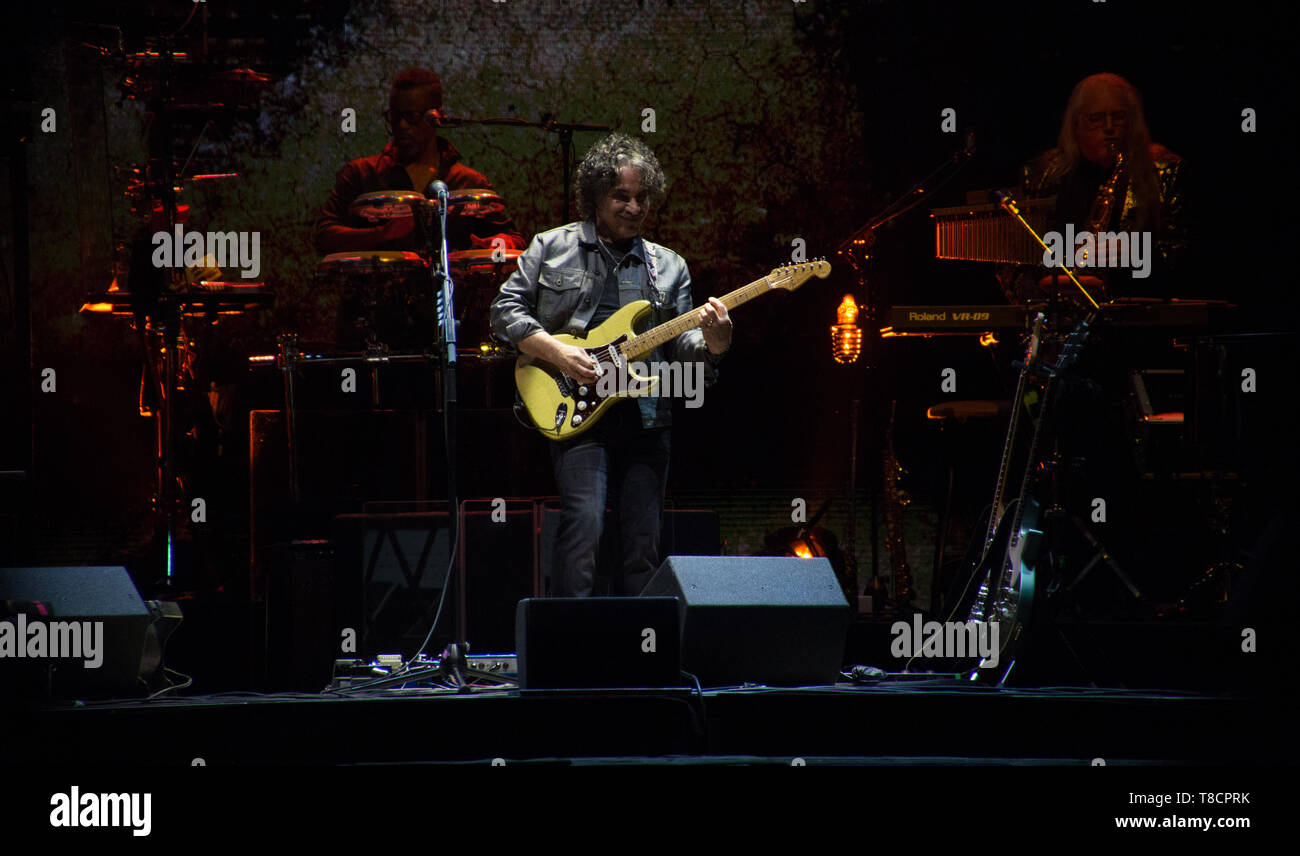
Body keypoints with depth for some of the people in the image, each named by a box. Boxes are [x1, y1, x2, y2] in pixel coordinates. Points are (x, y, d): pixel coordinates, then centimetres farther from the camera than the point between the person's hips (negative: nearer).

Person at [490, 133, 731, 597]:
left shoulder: (669, 267, 17)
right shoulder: (552, 247, 10)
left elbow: (682, 347, 11)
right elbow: (505, 311, 5)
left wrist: (710, 344, -13)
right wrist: (558, 352, -9)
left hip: (646, 416, 4)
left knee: (643, 542, 2)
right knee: (584, 523, -21)